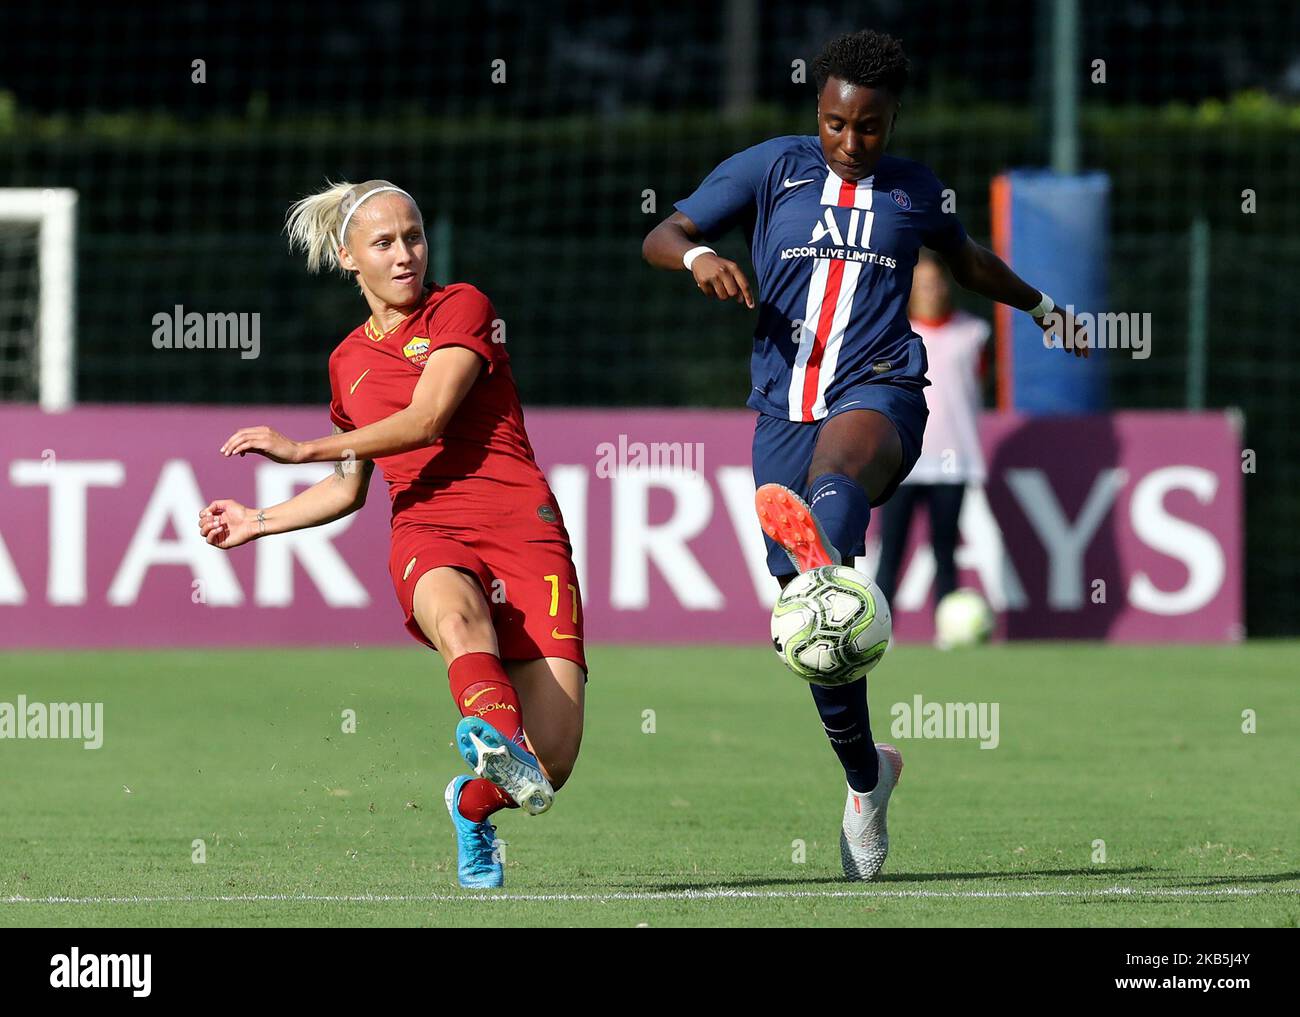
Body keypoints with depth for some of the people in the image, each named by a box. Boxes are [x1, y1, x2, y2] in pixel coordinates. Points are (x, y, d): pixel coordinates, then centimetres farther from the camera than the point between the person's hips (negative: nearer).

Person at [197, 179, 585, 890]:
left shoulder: (461, 307, 6)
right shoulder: (348, 360, 22)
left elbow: (425, 419, -8)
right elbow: (349, 488, 35)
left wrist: (302, 449, -7)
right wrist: (258, 523, 29)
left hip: (522, 530, -3)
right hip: (427, 537, 3)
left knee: (551, 766, -16)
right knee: (458, 611, -40)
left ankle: (474, 803, 19)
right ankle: (497, 730, -72)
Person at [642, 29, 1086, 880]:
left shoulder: (915, 191, 16)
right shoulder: (771, 169, 10)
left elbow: (963, 257, 37)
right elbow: (661, 238, 4)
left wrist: (1041, 307, 51)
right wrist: (700, 256, -20)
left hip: (879, 392, -1)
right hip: (785, 408, 2)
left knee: (839, 455, -41)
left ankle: (819, 551, -78)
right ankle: (866, 777, 21)